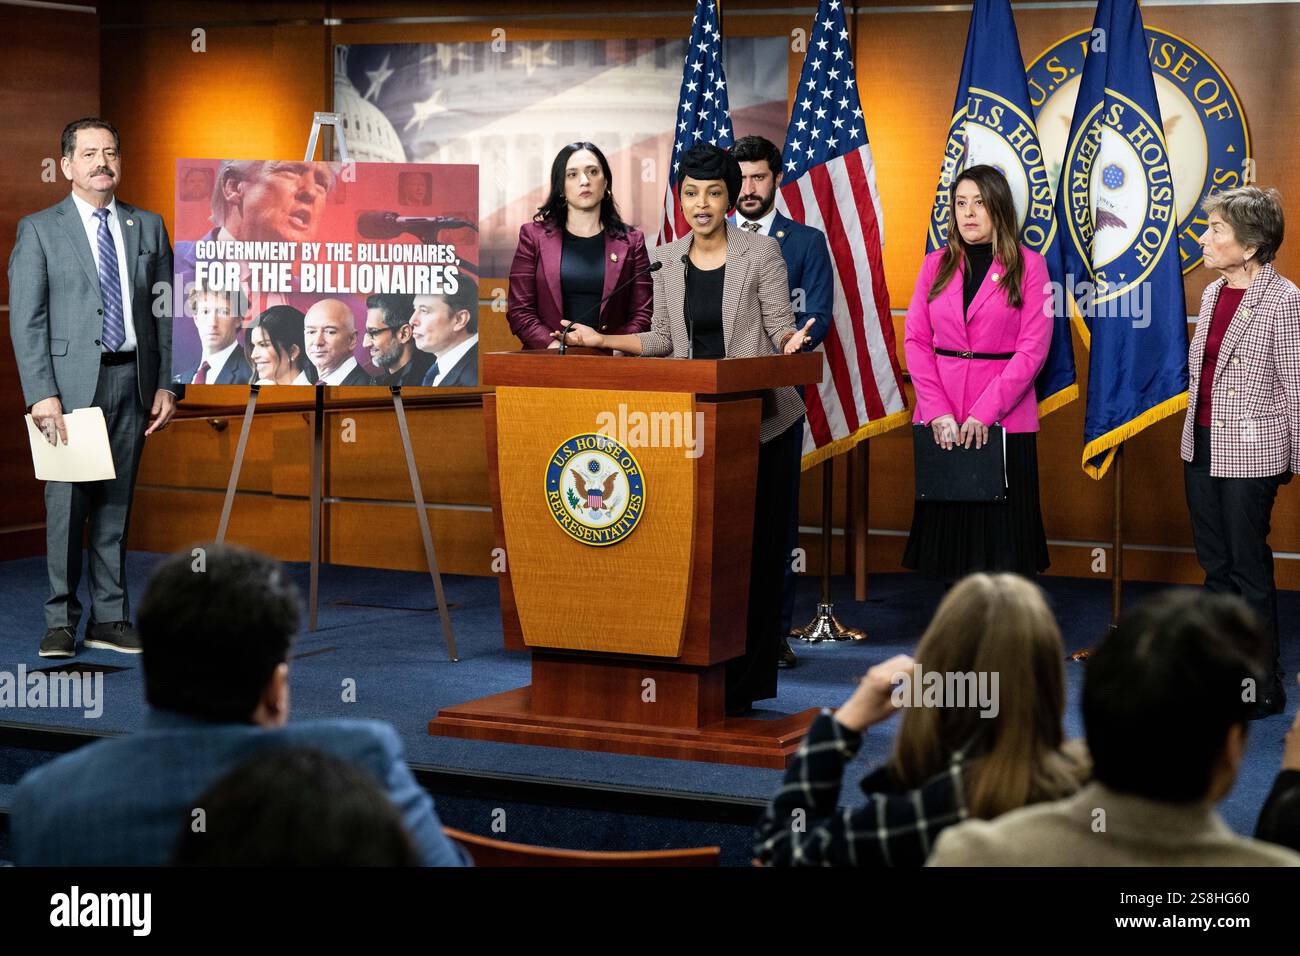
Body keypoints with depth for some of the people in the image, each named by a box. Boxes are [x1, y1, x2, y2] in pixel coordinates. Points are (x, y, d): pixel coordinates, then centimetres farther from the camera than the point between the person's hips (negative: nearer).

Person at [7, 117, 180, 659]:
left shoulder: (148, 227, 12)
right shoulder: (39, 230, 2)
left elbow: (166, 311, 11)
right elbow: (26, 320, -4)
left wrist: (167, 385, 3)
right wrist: (41, 394, -13)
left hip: (132, 379, 3)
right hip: (71, 383, -3)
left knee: (116, 503, 8)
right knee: (67, 503, -3)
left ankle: (110, 618, 13)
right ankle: (61, 621, 6)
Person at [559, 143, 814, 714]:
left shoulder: (761, 252, -4)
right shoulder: (667, 260, 8)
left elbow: (781, 327, -4)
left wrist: (790, 342, -25)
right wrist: (603, 340, 5)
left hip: (761, 419, -4)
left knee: (754, 546, -2)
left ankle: (744, 683, 4)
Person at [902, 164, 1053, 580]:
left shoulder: (1028, 265, 0)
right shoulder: (936, 264, 10)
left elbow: (1033, 348, -6)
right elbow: (915, 340, 4)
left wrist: (984, 412, -14)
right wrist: (938, 411, -10)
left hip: (1003, 420, -3)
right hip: (941, 420, 3)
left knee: (1001, 530, -2)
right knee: (948, 531, 4)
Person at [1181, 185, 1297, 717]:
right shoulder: (1213, 294, 8)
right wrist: (1195, 430, 17)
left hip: (1250, 452, -7)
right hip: (1201, 446, 7)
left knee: (1248, 568, 0)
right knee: (1215, 563, 13)